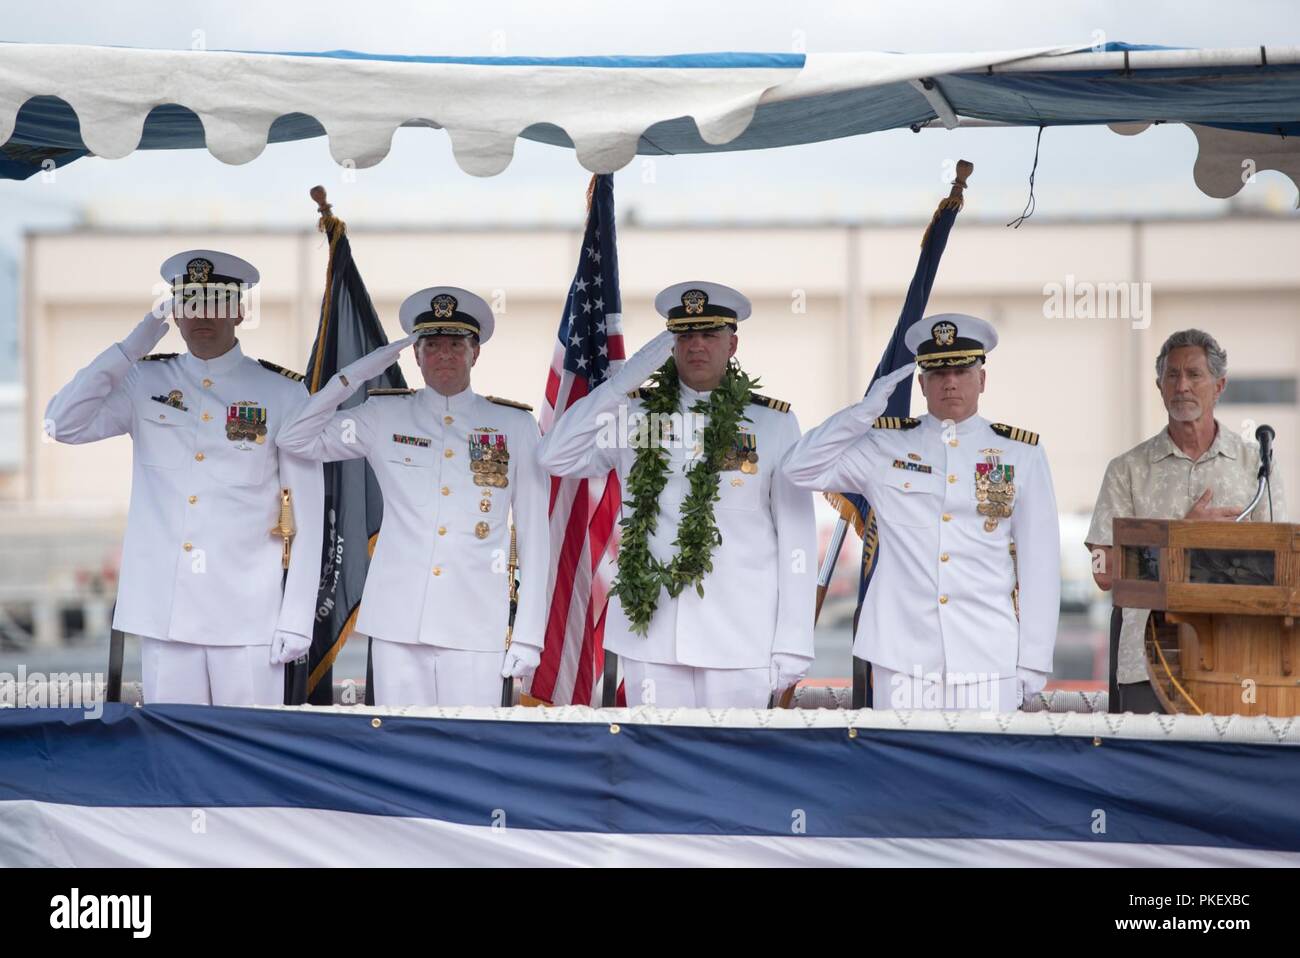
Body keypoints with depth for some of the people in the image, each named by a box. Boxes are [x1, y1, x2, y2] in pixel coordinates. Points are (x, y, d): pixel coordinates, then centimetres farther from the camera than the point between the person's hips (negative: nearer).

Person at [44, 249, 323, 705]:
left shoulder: (282, 393, 2)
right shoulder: (145, 384, 9)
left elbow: (307, 512, 1)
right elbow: (62, 425, -3)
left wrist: (297, 616, -5)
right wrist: (130, 348, -5)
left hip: (249, 615, -2)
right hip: (163, 611, 2)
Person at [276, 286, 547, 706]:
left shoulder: (515, 426, 6)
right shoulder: (383, 417, 9)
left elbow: (533, 535, 6)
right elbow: (295, 440, 6)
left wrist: (529, 634, 1)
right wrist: (355, 375, -1)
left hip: (476, 629, -1)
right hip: (398, 622, 1)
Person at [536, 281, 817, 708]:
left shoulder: (773, 424, 4)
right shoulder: (636, 414, 9)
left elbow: (796, 541, 2)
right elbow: (555, 457, -4)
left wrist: (792, 645, -3)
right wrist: (624, 380, -9)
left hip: (738, 641, -1)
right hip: (649, 630, 2)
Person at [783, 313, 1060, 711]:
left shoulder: (1021, 454, 7)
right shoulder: (885, 446, 9)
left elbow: (1040, 560, 5)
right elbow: (802, 469, 2)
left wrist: (1034, 659, 1)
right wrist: (867, 409, -5)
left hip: (988, 658, 0)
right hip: (903, 653, 1)